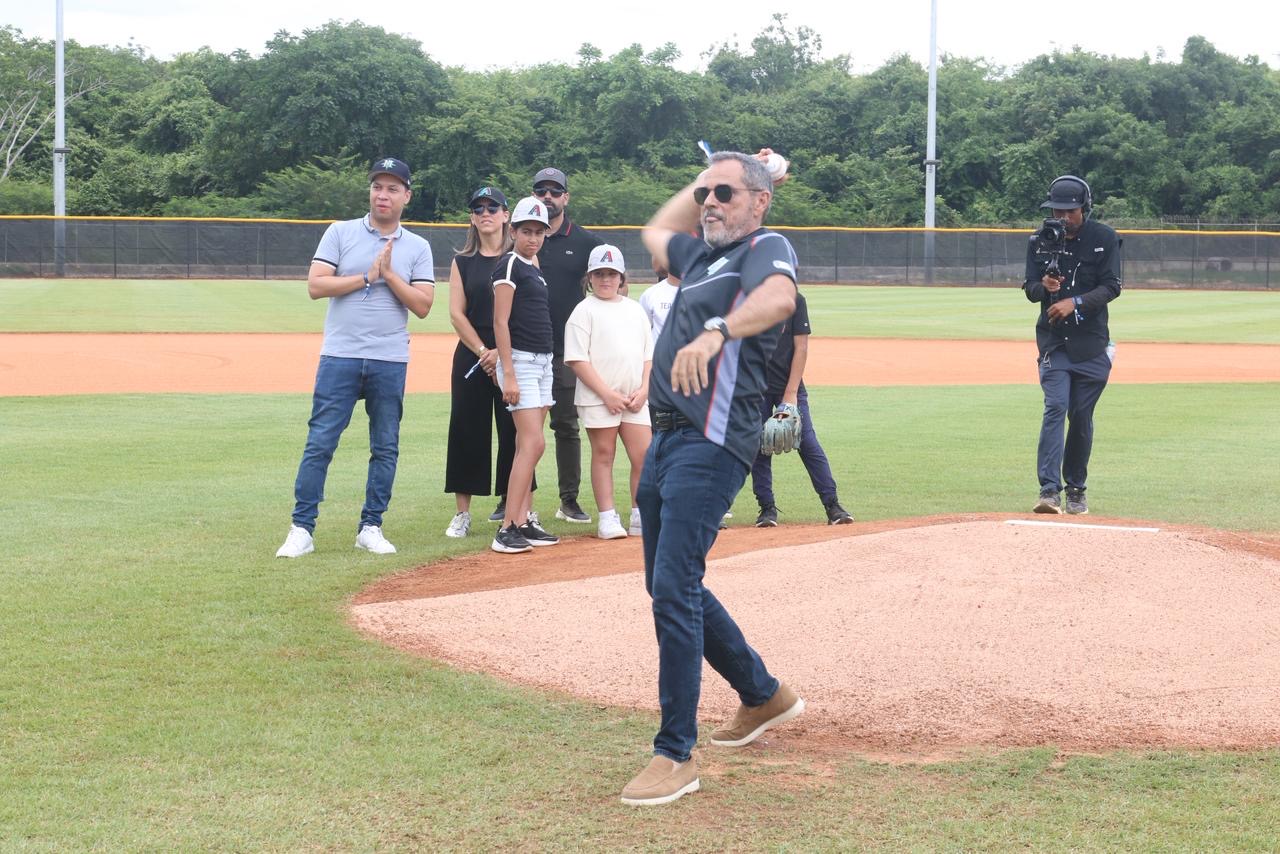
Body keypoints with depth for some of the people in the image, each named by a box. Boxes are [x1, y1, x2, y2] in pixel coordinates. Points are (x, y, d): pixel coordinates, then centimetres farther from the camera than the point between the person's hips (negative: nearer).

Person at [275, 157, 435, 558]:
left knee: (386, 448, 6)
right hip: (339, 357, -2)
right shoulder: (340, 233, 4)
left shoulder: (417, 248, 8)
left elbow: (422, 305, -2)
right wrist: (368, 276, -10)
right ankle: (302, 529, -2)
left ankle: (371, 527, 16)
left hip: (391, 362, 2)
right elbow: (316, 285, -6)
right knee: (320, 443, -4)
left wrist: (389, 273, -11)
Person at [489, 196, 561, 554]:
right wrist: (508, 374, -21)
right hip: (520, 360, -9)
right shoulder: (509, 265, -9)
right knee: (533, 443, -15)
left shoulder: (533, 267, 16)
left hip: (543, 361, 9)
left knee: (528, 446, 8)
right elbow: (500, 322, -15)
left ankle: (524, 522, 11)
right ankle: (506, 529, -17)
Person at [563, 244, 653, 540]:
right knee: (603, 454, 1)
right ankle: (607, 518, 6)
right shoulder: (585, 311, -2)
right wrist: (607, 393, -14)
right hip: (598, 398, -4)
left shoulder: (634, 309, 14)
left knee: (643, 455, 2)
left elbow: (648, 355, 14)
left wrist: (643, 390, -1)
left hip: (634, 399, 4)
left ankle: (640, 519, 12)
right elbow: (577, 360, -9)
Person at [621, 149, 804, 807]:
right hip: (666, 438, 10)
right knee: (669, 586, 17)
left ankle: (676, 754, -11)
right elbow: (657, 231, 43)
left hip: (712, 442, -10)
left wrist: (716, 331, -46)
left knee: (674, 588, -16)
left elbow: (779, 297, -28)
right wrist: (709, 174, 33)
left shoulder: (766, 248, -5)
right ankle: (763, 695, 34)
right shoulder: (701, 255, 21)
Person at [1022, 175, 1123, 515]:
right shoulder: (1040, 241, 4)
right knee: (1055, 408, -14)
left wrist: (1074, 302, -22)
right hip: (1053, 340, 0)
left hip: (1091, 343, 0)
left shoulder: (1105, 238, -2)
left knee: (1082, 417, 4)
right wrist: (1045, 287, -19)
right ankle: (1050, 490, -20)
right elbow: (1029, 288, 5)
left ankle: (1076, 490, 18)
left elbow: (1112, 286, -8)